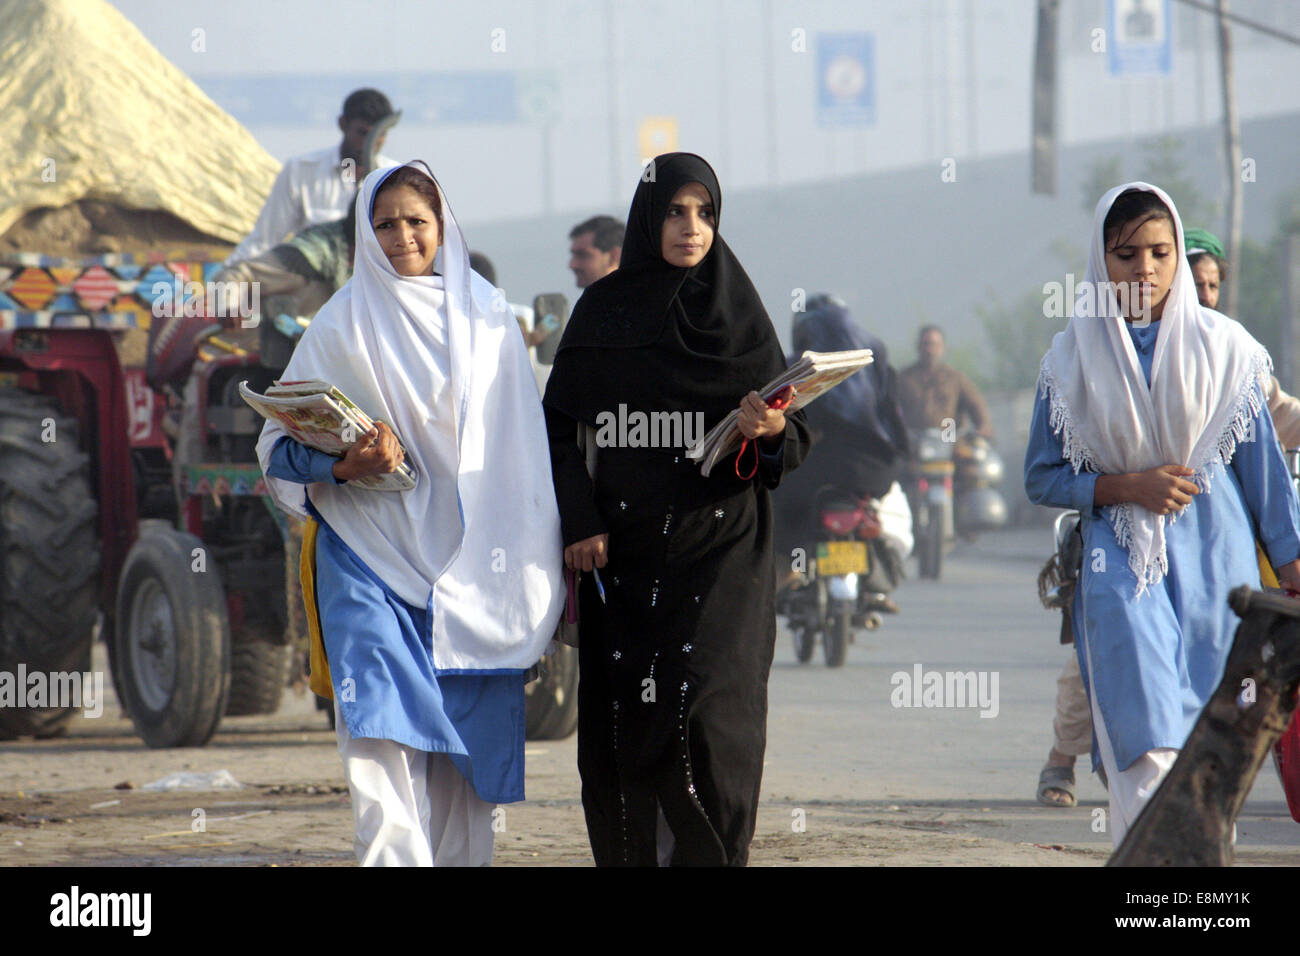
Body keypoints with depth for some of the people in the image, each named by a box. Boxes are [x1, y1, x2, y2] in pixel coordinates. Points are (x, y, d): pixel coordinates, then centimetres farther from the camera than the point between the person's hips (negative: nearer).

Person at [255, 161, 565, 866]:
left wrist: (544, 570, 9)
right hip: (371, 551, -2)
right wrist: (343, 465, -17)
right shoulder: (342, 324, 5)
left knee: (467, 735, 1)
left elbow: (523, 445, 13)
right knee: (383, 735, -16)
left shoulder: (484, 318, 11)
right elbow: (280, 441, 4)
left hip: (468, 562, 2)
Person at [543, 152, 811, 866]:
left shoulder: (738, 311, 7)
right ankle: (632, 856, 6)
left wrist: (772, 431, -18)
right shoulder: (602, 311, 7)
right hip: (623, 549, 1)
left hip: (719, 547, -1)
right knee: (622, 720, -2)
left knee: (706, 708, -14)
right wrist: (579, 523, -8)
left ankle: (714, 855, -10)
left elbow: (791, 443, 5)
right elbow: (561, 425, 5)